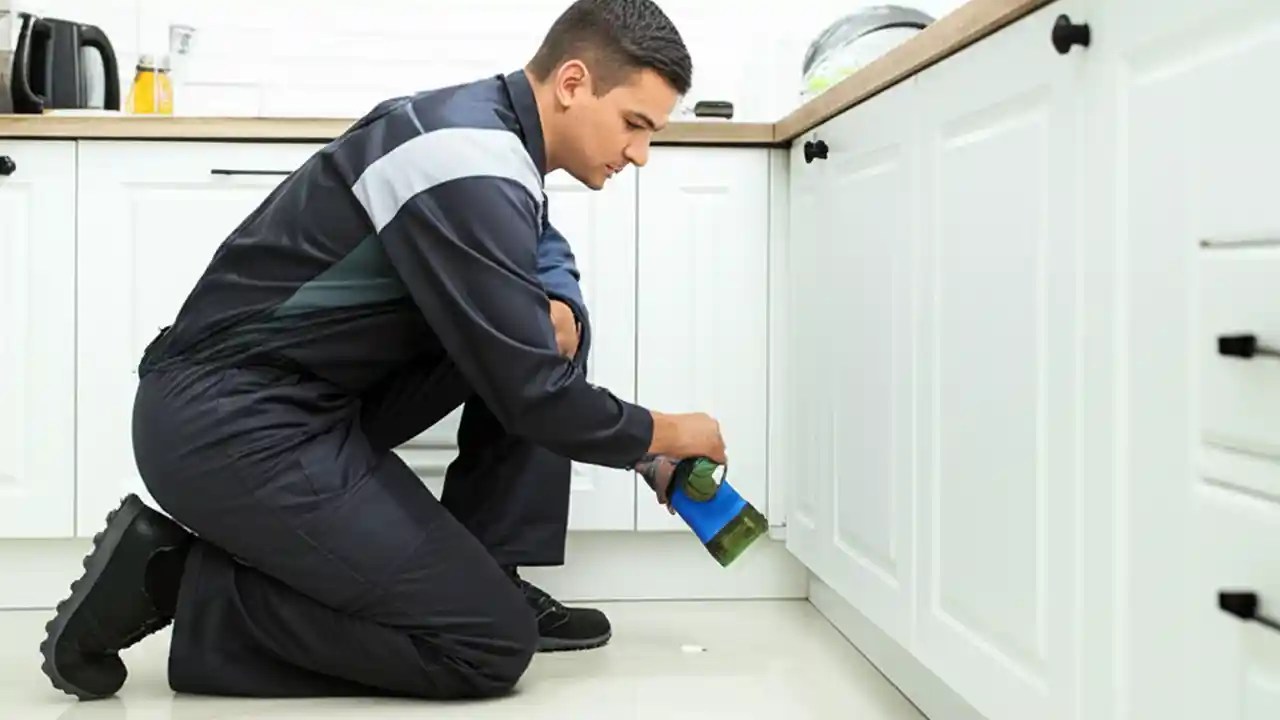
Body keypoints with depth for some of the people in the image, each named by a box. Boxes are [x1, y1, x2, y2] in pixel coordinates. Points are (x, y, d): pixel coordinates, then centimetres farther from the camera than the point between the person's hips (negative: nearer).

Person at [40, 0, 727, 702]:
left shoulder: (480, 122, 8)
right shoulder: (472, 170, -21)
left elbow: (544, 251, 26)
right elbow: (528, 392, -20)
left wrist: (560, 308, 1)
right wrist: (662, 434, -2)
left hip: (308, 393, 10)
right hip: (231, 423, -10)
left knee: (555, 327, 7)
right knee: (490, 642, -11)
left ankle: (483, 581, 10)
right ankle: (177, 583, -5)